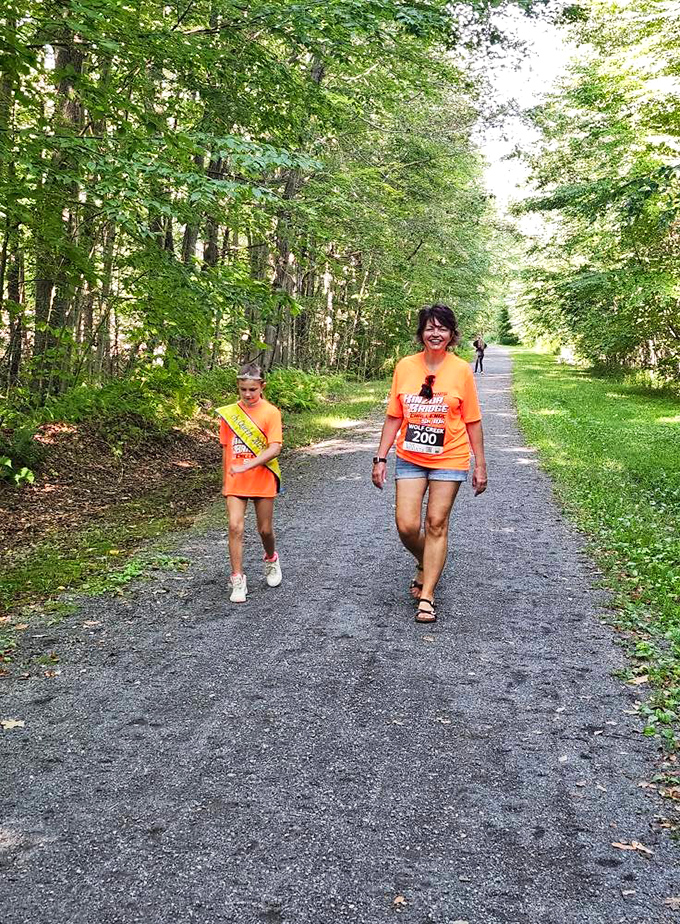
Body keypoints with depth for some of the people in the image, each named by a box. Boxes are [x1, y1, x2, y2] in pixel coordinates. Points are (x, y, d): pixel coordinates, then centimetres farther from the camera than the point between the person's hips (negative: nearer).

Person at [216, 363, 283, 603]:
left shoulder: (271, 413, -8)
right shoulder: (229, 413, 3)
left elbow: (275, 448, -17)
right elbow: (226, 449, 10)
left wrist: (247, 466, -28)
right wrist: (225, 482, 13)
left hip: (263, 480, -2)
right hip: (235, 482, 2)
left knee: (265, 529, 10)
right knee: (235, 527, -11)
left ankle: (271, 559, 41)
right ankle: (238, 580, -2)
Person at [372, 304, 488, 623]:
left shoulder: (461, 370, -5)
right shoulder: (405, 367, 0)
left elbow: (472, 421, 0)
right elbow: (394, 417, 5)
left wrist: (480, 465, -1)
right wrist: (381, 458, 2)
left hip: (449, 459, -2)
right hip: (410, 459, 2)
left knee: (436, 524, 0)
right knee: (406, 525, -3)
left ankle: (426, 596, 9)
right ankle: (425, 564, 30)